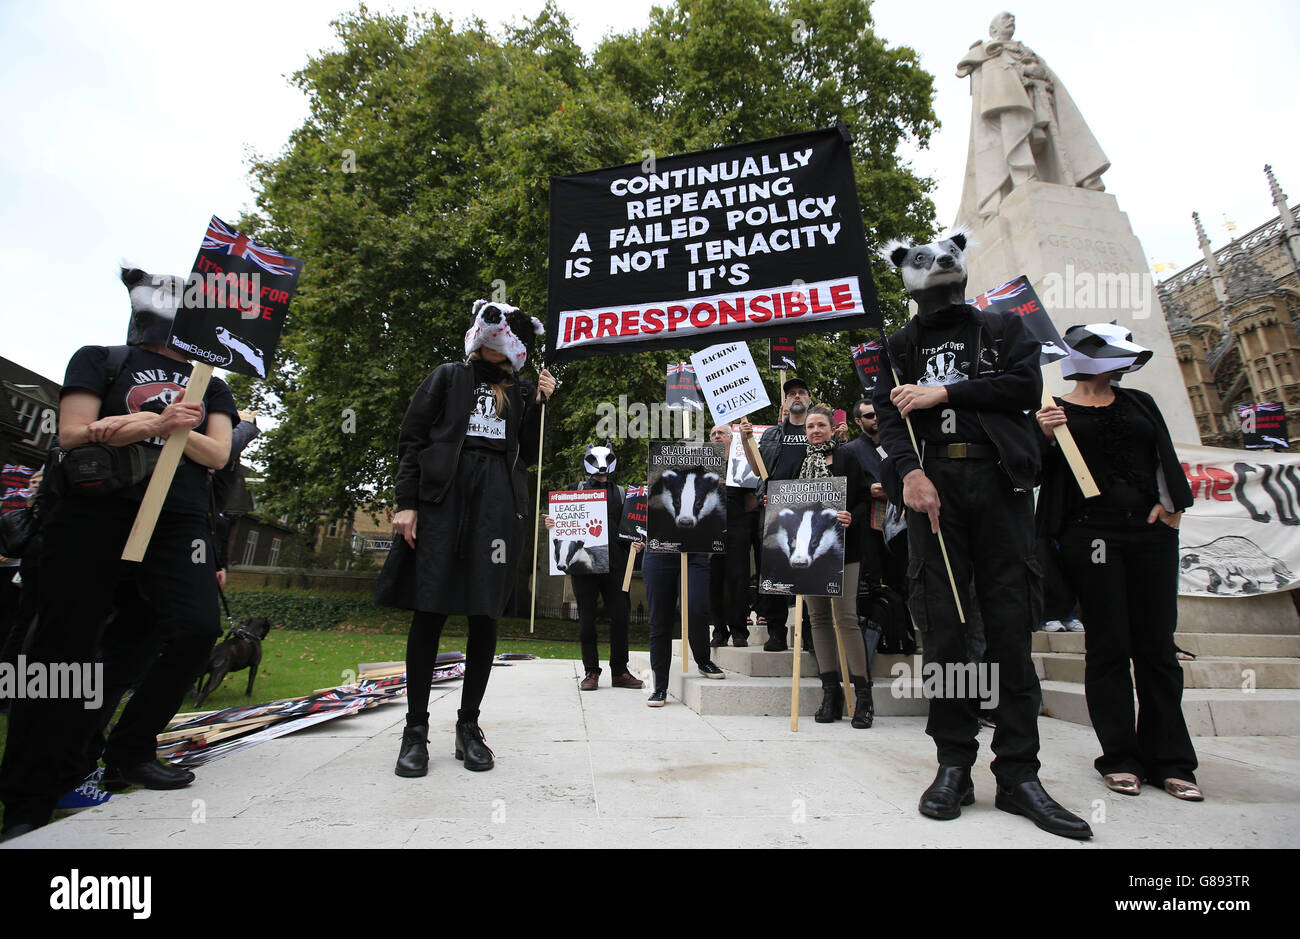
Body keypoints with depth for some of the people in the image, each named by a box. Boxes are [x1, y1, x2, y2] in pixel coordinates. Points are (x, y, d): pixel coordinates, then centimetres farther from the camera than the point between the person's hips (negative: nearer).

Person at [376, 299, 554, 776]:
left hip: (499, 501, 2)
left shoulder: (521, 391, 21)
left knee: (485, 614, 0)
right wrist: (405, 501, -4)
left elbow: (529, 454, 13)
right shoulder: (448, 376, 16)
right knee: (429, 608, -5)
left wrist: (540, 405, 4)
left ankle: (469, 725, 12)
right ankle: (416, 728, 7)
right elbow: (412, 439, 7)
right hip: (443, 494, -1)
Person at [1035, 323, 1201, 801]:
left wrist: (1172, 503, 0)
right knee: (1109, 647, 0)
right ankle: (1121, 758, 11)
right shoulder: (1055, 411, 5)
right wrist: (1046, 438, -16)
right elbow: (1041, 475, 1)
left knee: (1157, 645, 5)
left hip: (1151, 531, 4)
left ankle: (1169, 760, 16)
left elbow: (1167, 457, 14)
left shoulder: (1139, 402, 17)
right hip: (1089, 533, -4)